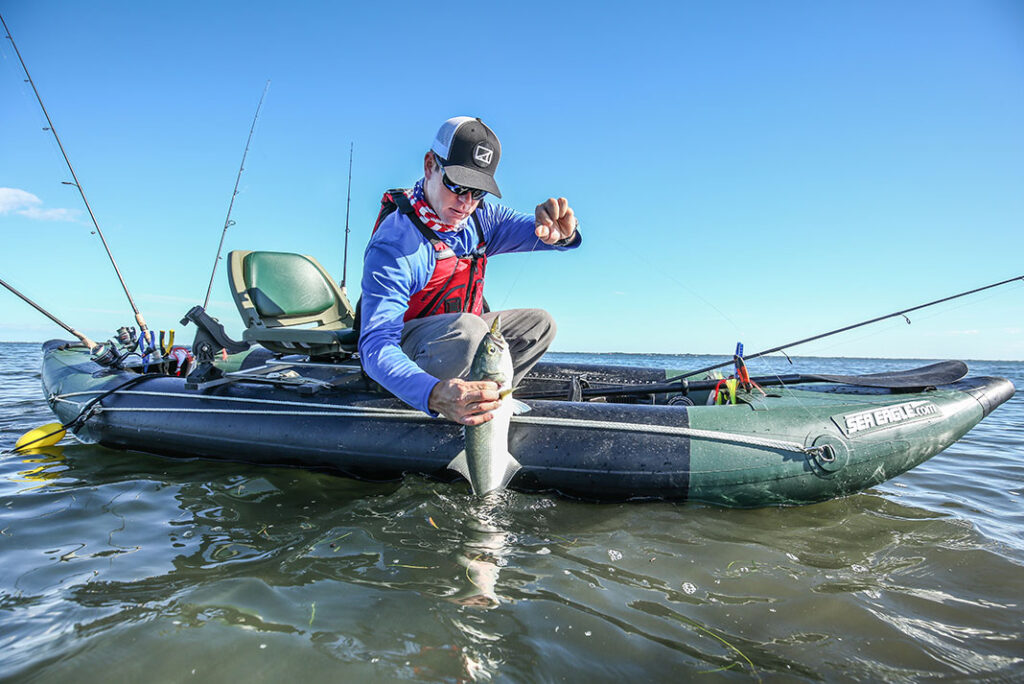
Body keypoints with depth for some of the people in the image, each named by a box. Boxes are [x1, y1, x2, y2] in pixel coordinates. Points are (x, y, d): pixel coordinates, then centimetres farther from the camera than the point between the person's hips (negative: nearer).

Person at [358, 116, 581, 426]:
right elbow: (376, 345, -36)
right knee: (468, 328, -37)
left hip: (454, 333, 7)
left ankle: (486, 396, -5)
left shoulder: (479, 216, -7)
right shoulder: (394, 243, -29)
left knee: (540, 323, 0)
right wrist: (433, 394, -56)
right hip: (401, 346, -7)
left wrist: (559, 233, -36)